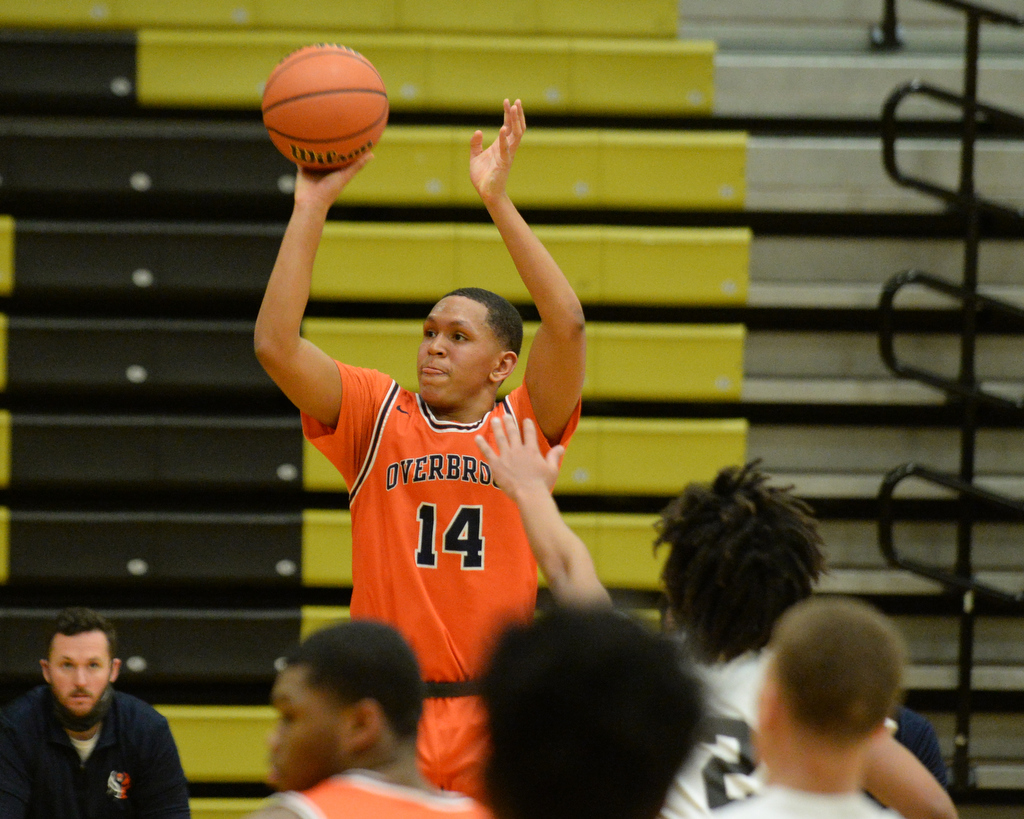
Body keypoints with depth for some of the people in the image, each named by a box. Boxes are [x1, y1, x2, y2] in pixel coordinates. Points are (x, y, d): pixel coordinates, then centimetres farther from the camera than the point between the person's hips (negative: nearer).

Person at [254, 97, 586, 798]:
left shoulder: (523, 425, 4)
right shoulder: (378, 416, 7)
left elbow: (566, 323, -12)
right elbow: (276, 343, -4)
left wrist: (497, 199, -13)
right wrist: (313, 206, -7)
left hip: (494, 715, -1)